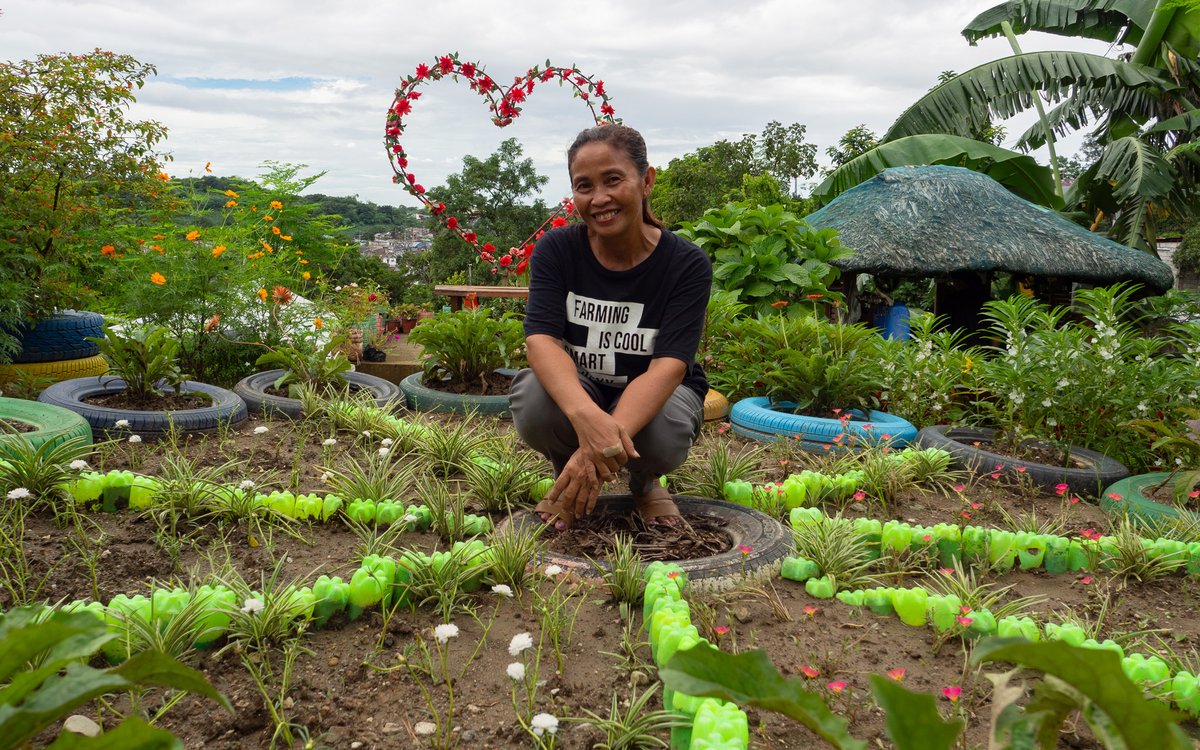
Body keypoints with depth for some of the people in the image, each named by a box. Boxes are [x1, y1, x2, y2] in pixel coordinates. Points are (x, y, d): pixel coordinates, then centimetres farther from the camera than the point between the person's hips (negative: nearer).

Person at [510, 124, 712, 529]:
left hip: (651, 395, -1)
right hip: (574, 390, 1)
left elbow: (668, 366, -29)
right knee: (534, 400, -34)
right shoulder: (556, 249, -14)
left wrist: (604, 441, -46)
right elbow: (542, 339, -27)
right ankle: (566, 479, 2)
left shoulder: (687, 264, -19)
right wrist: (587, 417, -49)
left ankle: (645, 483, 4)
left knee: (662, 435, -36)